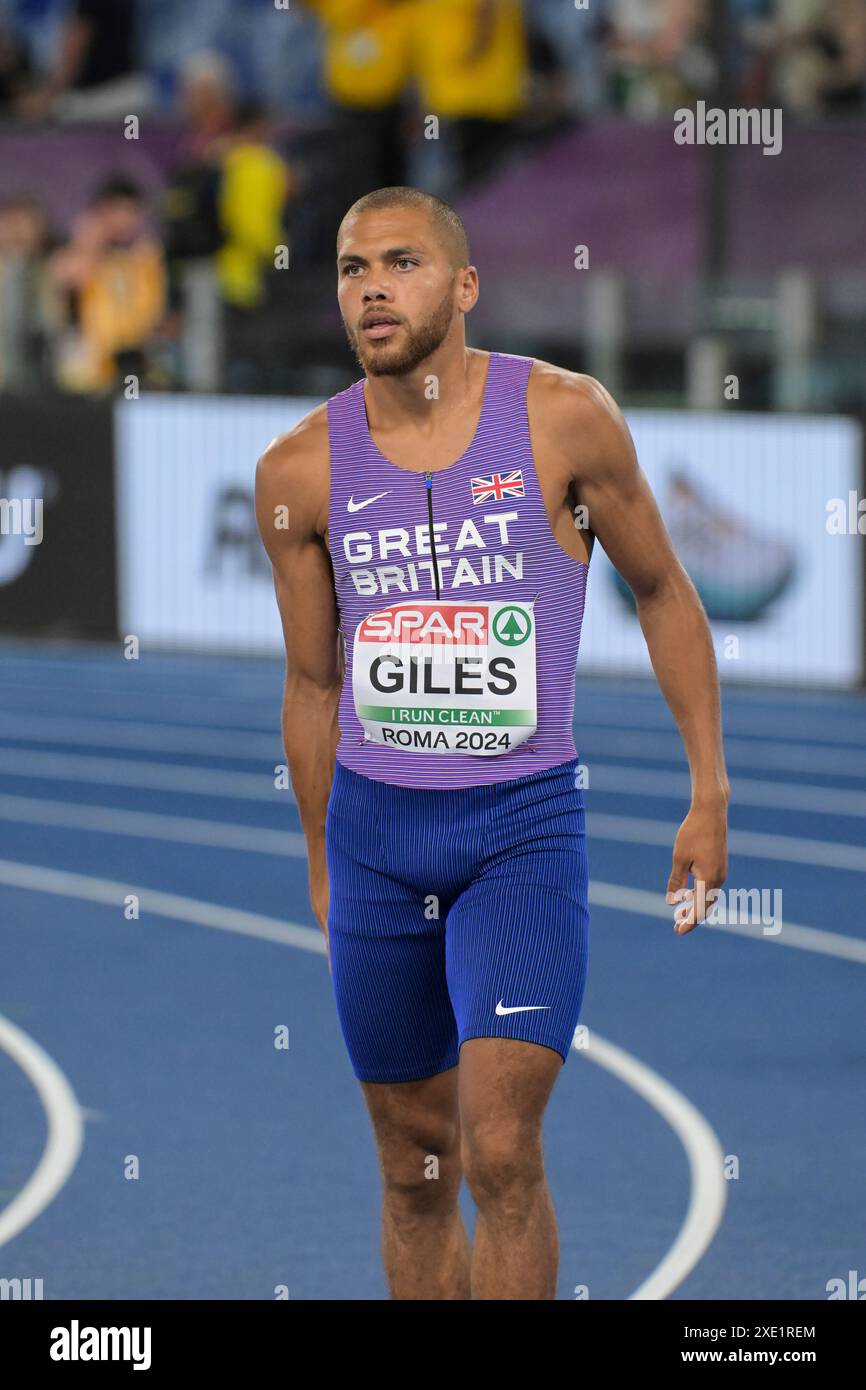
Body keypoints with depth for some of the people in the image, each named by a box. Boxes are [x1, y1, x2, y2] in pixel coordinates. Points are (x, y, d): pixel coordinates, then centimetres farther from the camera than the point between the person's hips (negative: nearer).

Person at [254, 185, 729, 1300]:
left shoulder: (564, 417, -6)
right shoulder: (300, 470, 0)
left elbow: (662, 591, 6)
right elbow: (313, 681, 11)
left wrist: (710, 795, 3)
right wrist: (321, 870, 16)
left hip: (526, 828, -3)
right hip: (375, 827, 3)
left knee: (502, 1154, -15)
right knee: (416, 1168, 9)